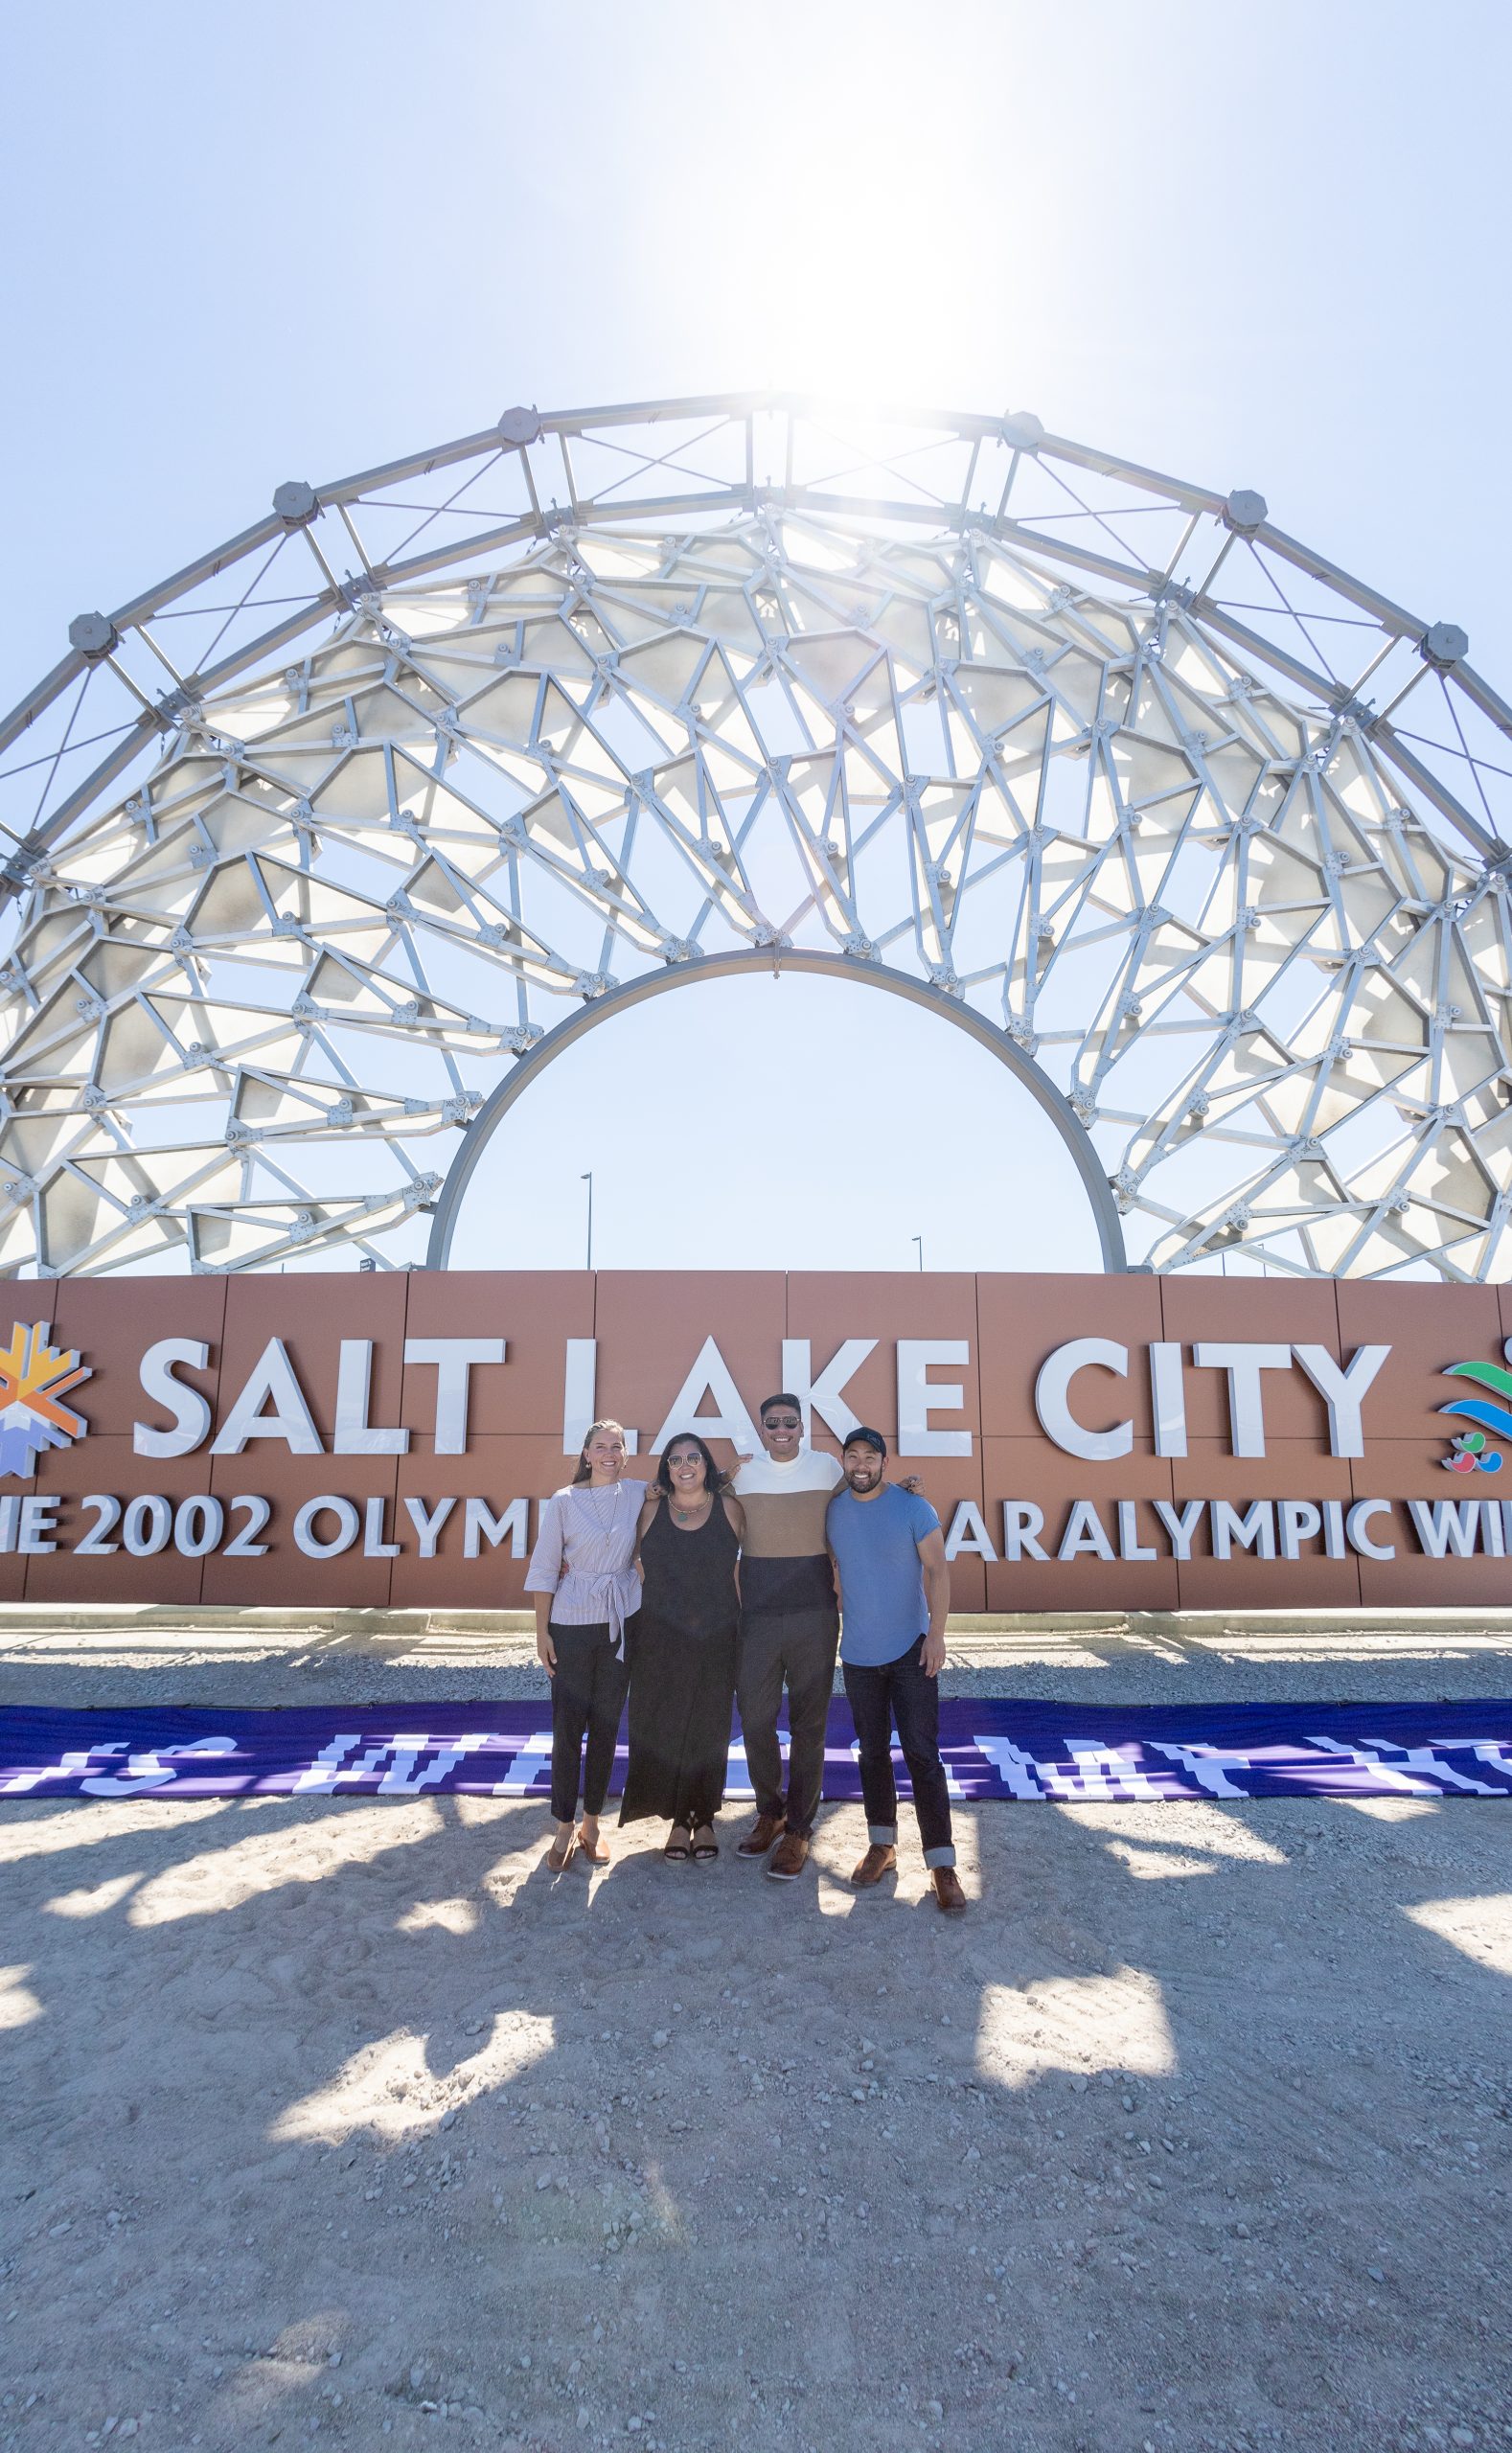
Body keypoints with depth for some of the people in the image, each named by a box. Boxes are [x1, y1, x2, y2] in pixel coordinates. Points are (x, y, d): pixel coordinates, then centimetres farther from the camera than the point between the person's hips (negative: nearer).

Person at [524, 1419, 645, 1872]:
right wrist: (542, 1632, -4)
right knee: (567, 1726, 2)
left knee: (606, 1725, 10)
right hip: (572, 1625, -2)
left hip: (621, 1624, 2)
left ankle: (591, 1824, 24)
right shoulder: (563, 1502, -6)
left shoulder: (639, 1495, 0)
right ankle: (565, 1827, 18)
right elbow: (544, 1569, -4)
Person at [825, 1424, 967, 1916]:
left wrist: (936, 1633, -16)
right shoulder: (833, 1510, 0)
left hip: (911, 1651, -4)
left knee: (922, 1754, -4)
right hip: (858, 1654, 4)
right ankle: (882, 1844, 29)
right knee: (873, 1751, 14)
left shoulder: (912, 1506, -11)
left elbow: (937, 1570, -11)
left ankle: (941, 1864, 3)